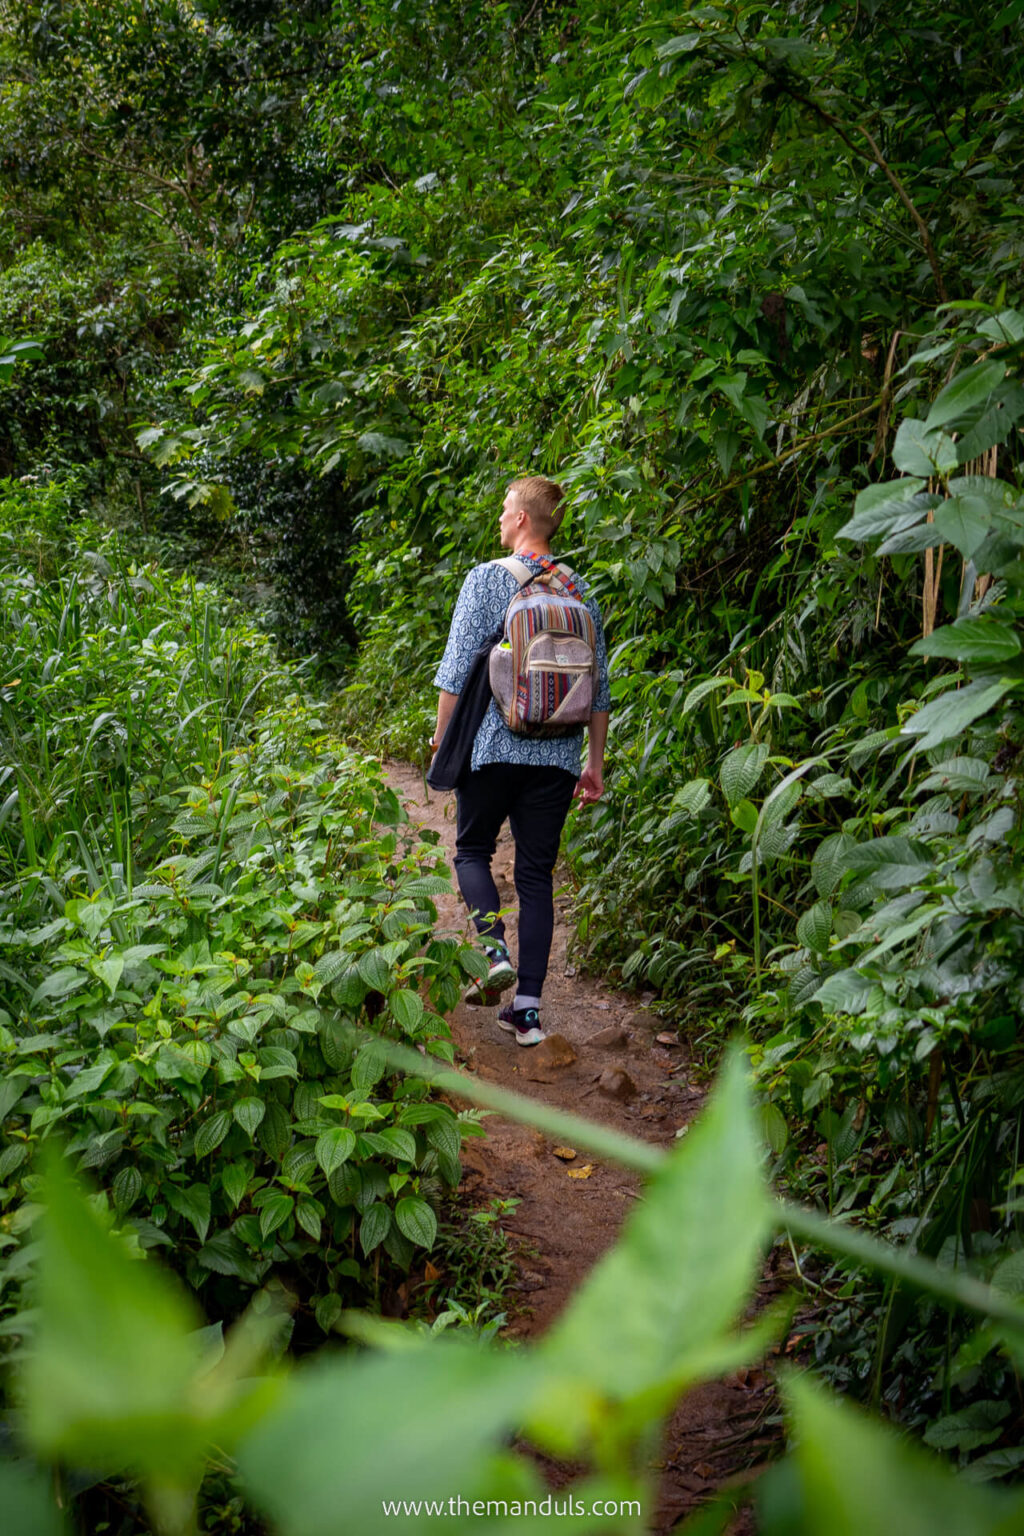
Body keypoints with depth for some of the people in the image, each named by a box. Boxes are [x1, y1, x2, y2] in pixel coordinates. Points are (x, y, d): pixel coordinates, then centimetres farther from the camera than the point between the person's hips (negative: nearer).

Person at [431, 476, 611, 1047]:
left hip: (494, 745, -3)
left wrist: (442, 735, 5)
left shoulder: (487, 578, -5)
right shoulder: (580, 592, 7)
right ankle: (528, 1007, 5)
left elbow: (458, 667, -8)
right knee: (537, 872, 8)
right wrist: (596, 761, 15)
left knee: (473, 850, 17)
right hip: (558, 754, 3)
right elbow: (599, 686, 8)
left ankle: (496, 947, -7)